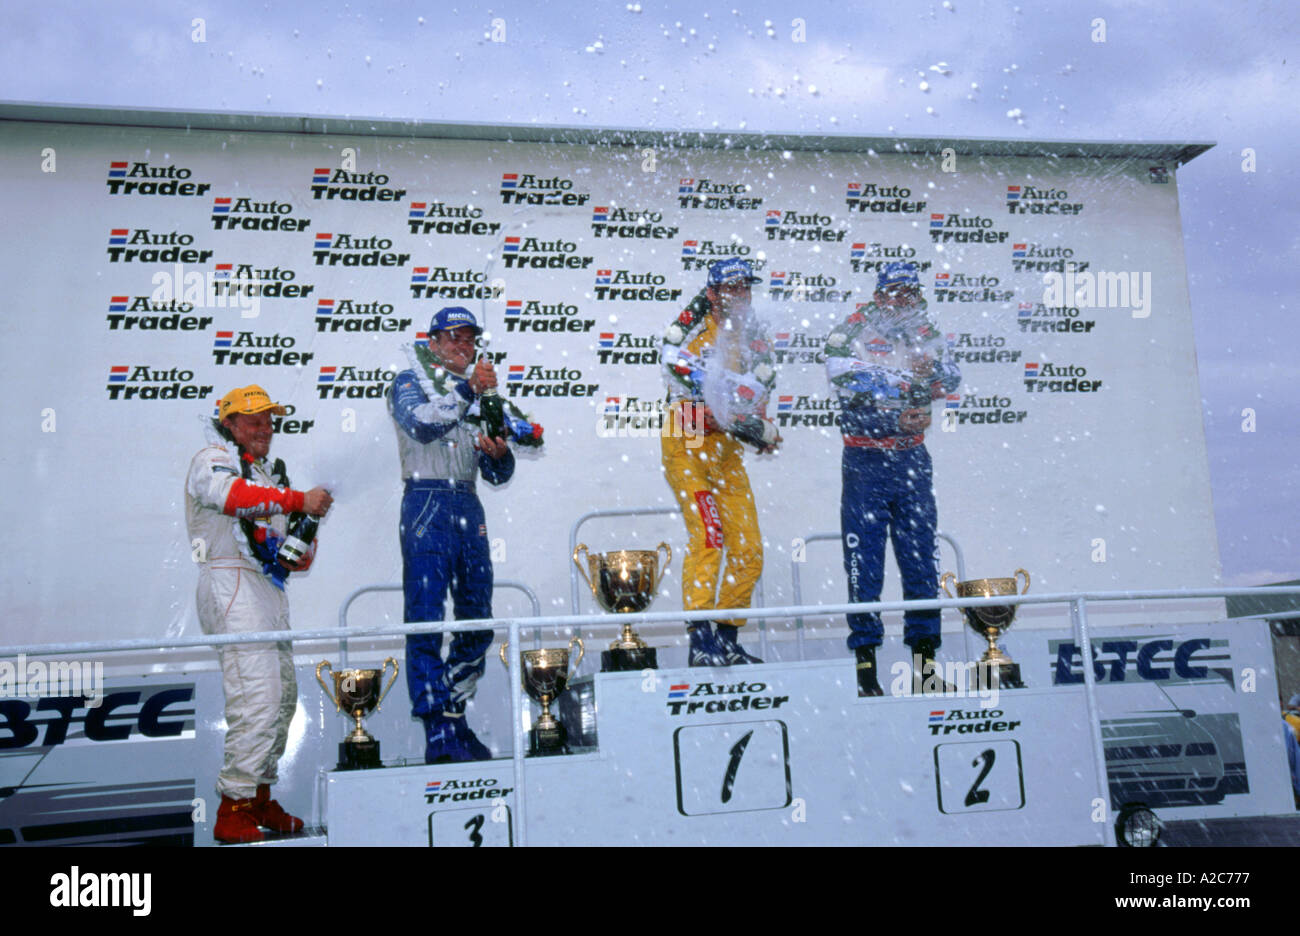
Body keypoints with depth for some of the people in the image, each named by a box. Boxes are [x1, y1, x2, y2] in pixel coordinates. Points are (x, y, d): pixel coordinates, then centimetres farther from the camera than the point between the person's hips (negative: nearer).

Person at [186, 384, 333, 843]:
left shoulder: (268, 471, 25)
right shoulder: (212, 461, -2)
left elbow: (282, 533, 25)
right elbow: (232, 495, -26)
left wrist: (303, 549, 2)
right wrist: (298, 499, -33)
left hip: (269, 587, 9)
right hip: (231, 583, -9)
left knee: (283, 695, 13)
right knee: (257, 696, -18)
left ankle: (260, 799, 25)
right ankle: (232, 812, -14)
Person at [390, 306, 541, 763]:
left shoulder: (482, 394, 23)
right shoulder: (410, 381, 8)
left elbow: (498, 474, 19)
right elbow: (421, 422, -16)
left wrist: (499, 455, -2)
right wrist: (466, 388, -18)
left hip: (469, 508, 6)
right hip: (426, 503, -6)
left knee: (478, 621, 6)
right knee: (425, 621, -10)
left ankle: (454, 718, 20)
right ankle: (439, 735, -10)